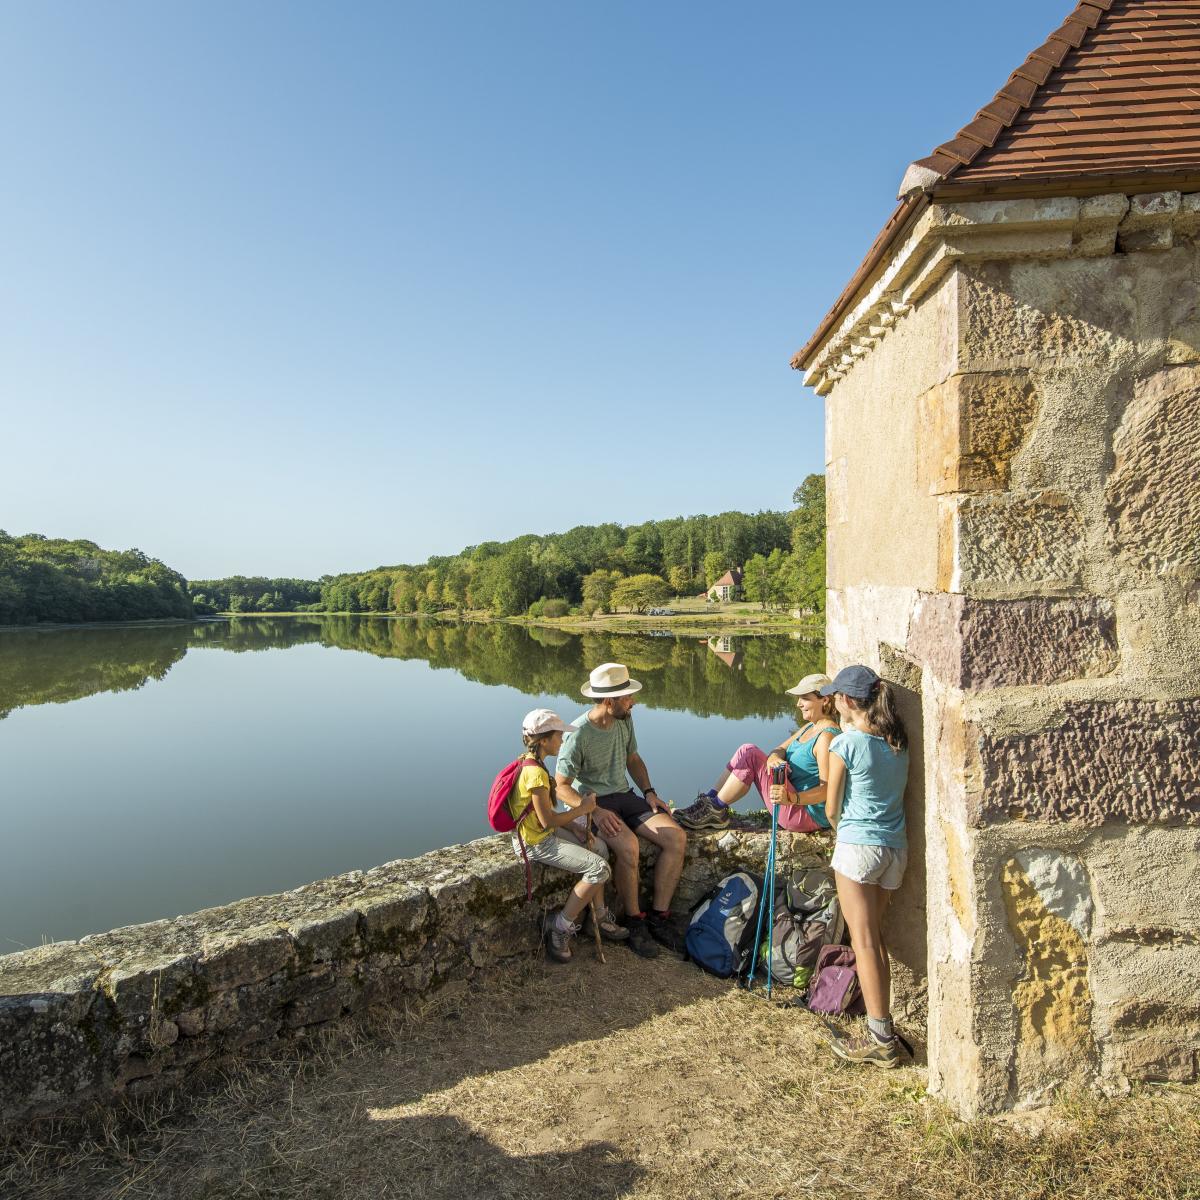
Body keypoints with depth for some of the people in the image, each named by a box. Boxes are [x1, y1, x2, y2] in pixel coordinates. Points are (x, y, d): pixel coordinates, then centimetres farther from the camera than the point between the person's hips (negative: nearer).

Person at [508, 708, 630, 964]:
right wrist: (581, 809, -11)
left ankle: (598, 916, 22)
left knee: (599, 847, 17)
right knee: (600, 868, -12)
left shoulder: (530, 763, 6)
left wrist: (572, 826, 5)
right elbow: (548, 821, -23)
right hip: (535, 843, -11)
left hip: (543, 834, 11)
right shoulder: (536, 772, -26)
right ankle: (560, 928, 0)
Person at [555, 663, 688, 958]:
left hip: (624, 796, 7)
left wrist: (649, 792, 2)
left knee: (677, 838, -14)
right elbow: (561, 785, -14)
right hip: (593, 801, -6)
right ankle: (634, 920, -13)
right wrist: (594, 811, -27)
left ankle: (658, 917, -4)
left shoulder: (624, 720, 1)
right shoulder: (578, 734, -19)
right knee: (628, 845, -35)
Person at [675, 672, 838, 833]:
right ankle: (710, 800, -1)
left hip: (807, 817, -9)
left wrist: (792, 798, -42)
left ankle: (716, 810, -7)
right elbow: (781, 749, 5)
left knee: (750, 756, -18)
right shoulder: (809, 727, 13)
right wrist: (773, 757, -21)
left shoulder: (826, 736, -18)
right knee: (747, 750, -1)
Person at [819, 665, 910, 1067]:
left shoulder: (845, 743, -15)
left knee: (864, 941, 1)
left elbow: (832, 809, -4)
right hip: (896, 847, 7)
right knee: (874, 935, 17)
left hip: (858, 847, -7)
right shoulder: (898, 740, 4)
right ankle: (884, 1028, 22)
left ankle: (881, 1039, 4)